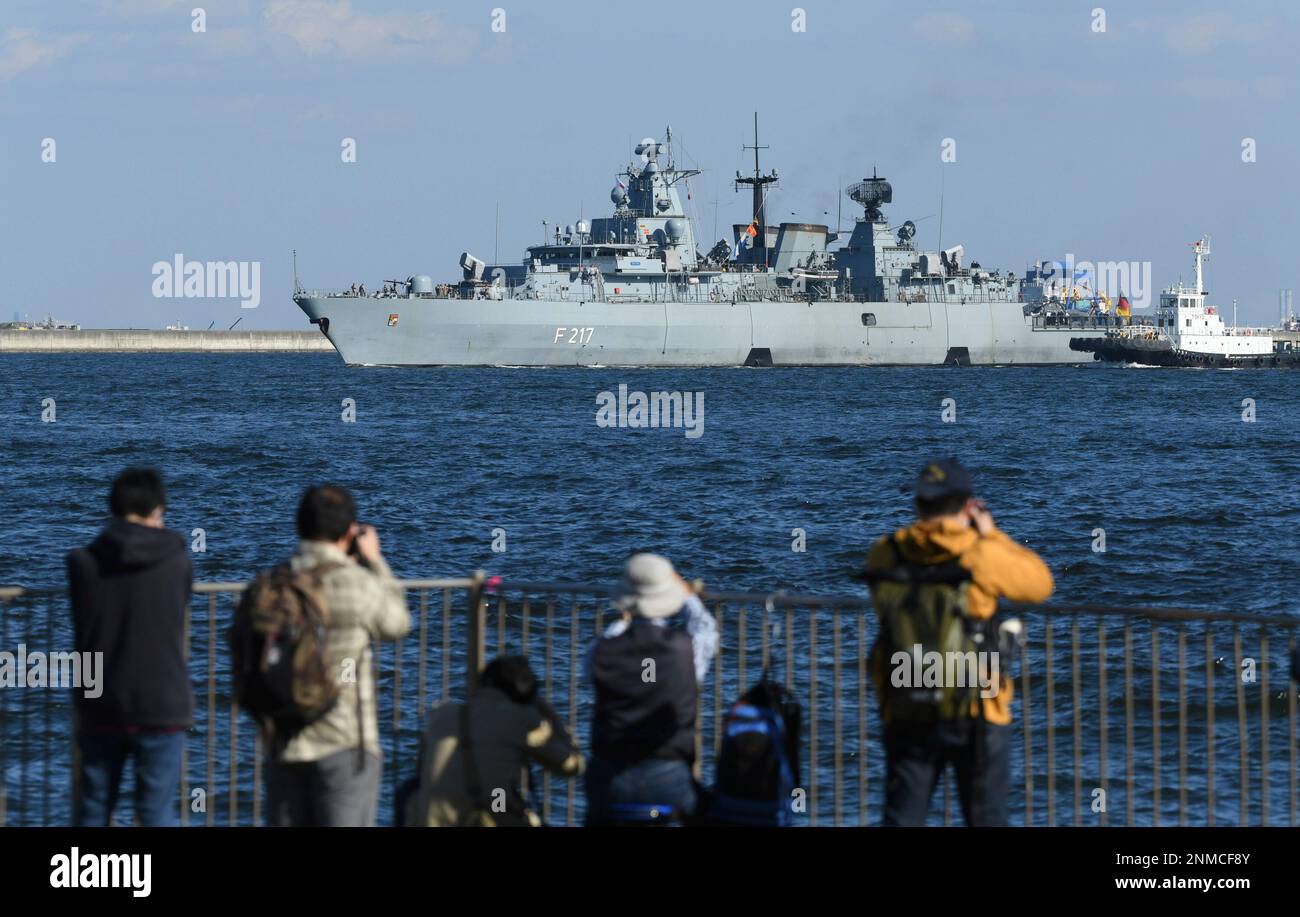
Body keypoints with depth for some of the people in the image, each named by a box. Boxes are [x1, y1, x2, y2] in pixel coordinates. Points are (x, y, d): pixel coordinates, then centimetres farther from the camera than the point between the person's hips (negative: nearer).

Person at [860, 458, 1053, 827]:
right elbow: (1040, 583, 3)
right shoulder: (982, 554, -12)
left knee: (901, 819, 8)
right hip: (978, 714, -2)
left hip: (907, 715, 2)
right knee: (986, 819, 11)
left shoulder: (886, 555, -3)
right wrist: (990, 534, 11)